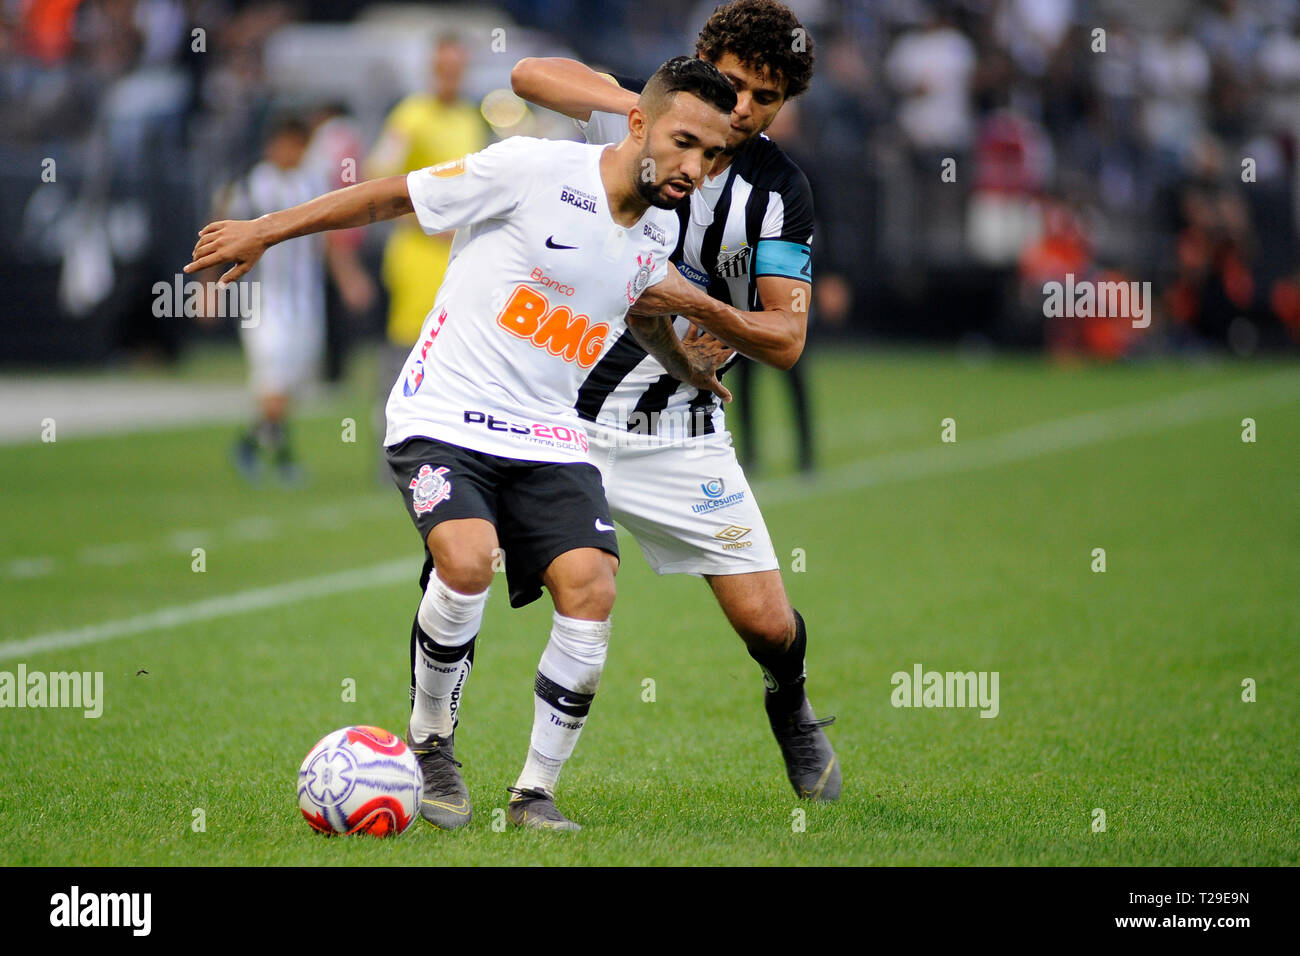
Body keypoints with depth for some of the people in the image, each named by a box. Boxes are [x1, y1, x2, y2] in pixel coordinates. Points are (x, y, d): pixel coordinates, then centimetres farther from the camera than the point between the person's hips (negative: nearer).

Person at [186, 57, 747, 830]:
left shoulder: (658, 231, 7)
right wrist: (265, 232, 0)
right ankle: (430, 742, -4)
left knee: (591, 590, -16)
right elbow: (397, 195, -3)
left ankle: (537, 791, 0)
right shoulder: (534, 170, -13)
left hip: (549, 439, 5)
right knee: (467, 561, -30)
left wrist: (684, 362, 27)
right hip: (444, 418, -5)